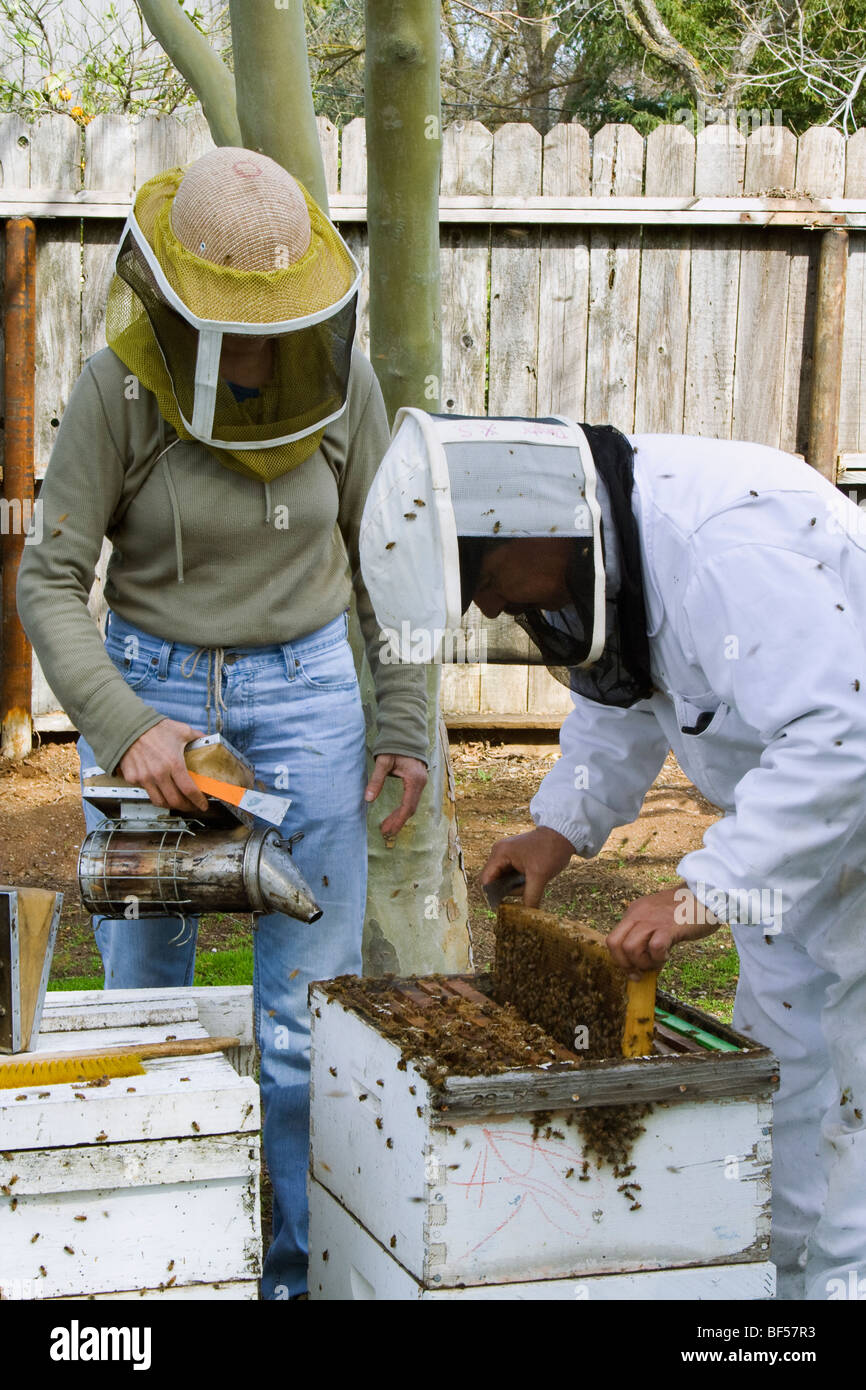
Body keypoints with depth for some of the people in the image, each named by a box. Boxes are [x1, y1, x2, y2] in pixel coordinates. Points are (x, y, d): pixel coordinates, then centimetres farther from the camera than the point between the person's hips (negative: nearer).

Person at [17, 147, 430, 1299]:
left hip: (304, 689, 1)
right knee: (143, 982, 10)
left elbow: (383, 557, 3)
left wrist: (405, 721, 1)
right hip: (150, 683, 0)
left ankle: (311, 1267, 14)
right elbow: (52, 582, -11)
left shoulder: (345, 380, -8)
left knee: (310, 1002, -1)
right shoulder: (118, 388, -14)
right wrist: (122, 728, -24)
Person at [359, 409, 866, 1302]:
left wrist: (711, 892, -38)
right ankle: (781, 1271, 28)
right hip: (791, 821, 10)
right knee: (778, 1066, 16)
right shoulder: (597, 541, -1)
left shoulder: (726, 539, -32)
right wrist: (564, 823, 5)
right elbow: (619, 704, 16)